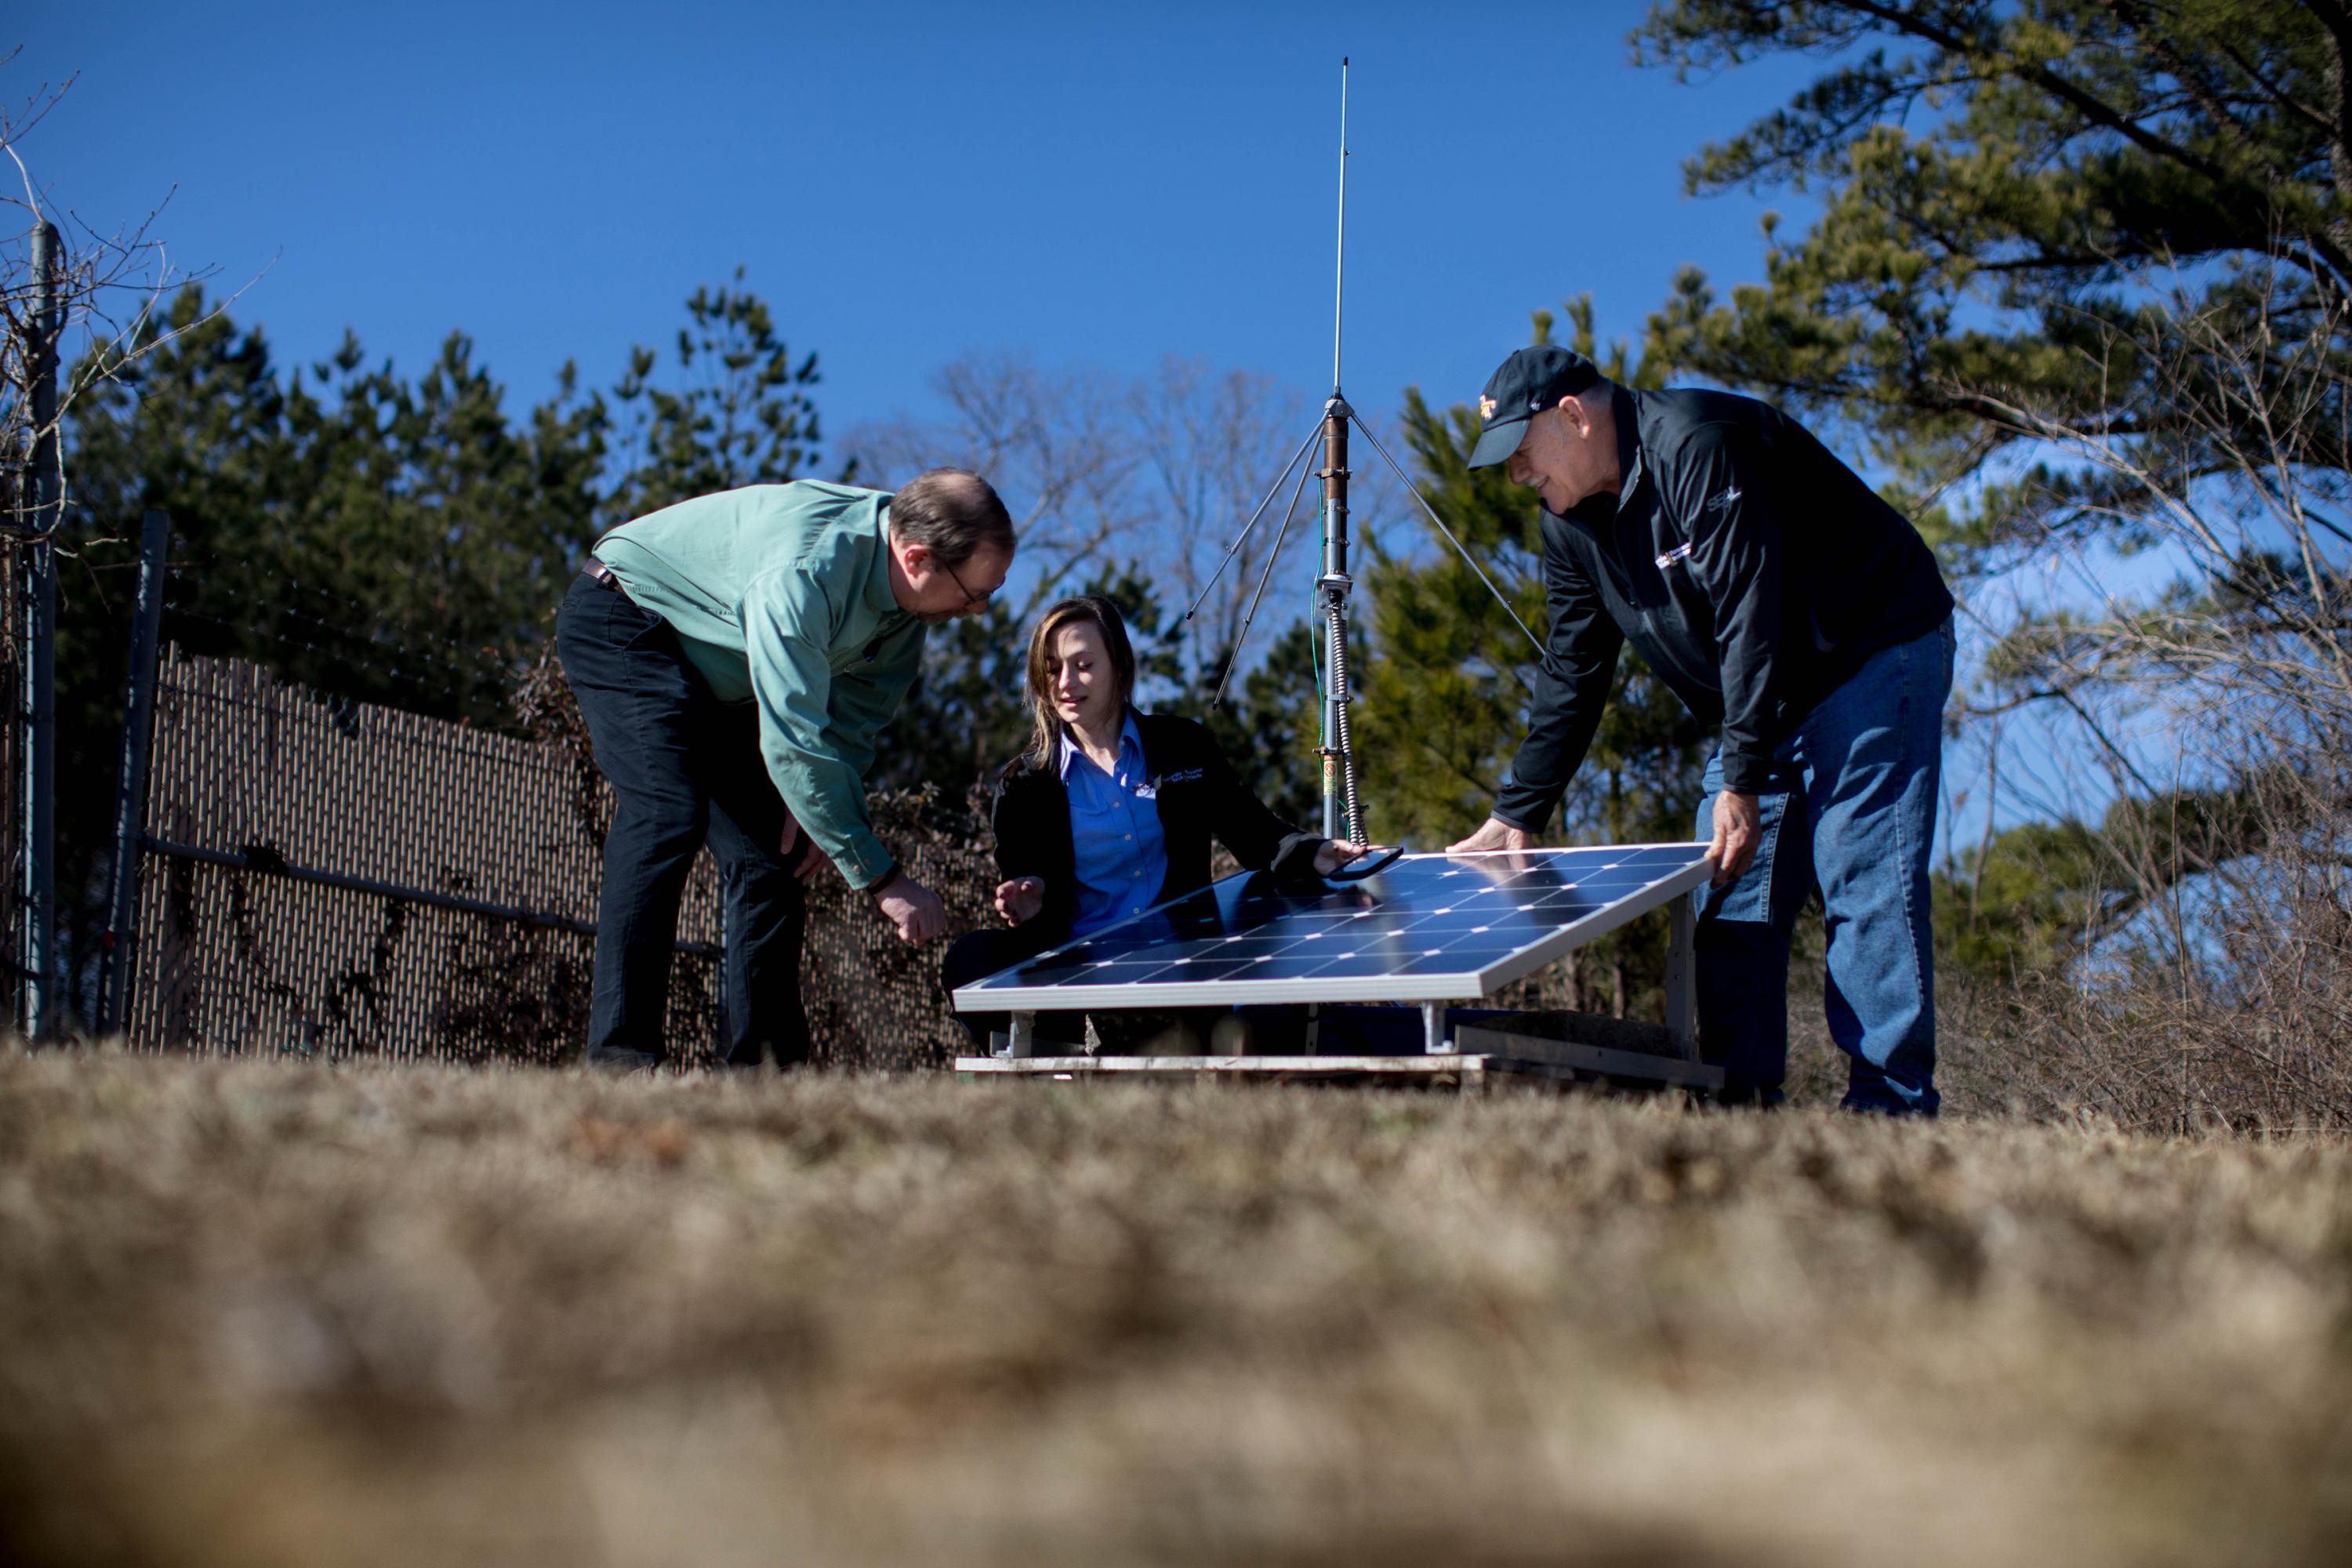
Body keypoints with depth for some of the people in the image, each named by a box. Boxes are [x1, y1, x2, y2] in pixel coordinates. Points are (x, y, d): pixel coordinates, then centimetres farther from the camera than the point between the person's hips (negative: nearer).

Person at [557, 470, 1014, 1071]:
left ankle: (763, 1066, 0)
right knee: (669, 814, -27)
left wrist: (819, 802, -19)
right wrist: (883, 879, -36)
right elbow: (795, 743, -40)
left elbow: (858, 707, -1)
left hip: (718, 678, 9)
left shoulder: (904, 590, -13)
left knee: (769, 851, -1)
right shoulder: (803, 571, -39)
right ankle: (618, 1055, -29)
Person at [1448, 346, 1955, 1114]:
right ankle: (1740, 1102, 2)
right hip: (1767, 698, 9)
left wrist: (1743, 781, -29)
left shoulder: (1697, 448, -24)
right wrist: (1515, 815, 7)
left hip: (1874, 654, -9)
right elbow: (1570, 676, 11)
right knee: (1728, 901, 0)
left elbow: (1749, 617, -28)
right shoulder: (1571, 521, 5)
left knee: (1864, 887, -15)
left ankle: (1889, 1113, -16)